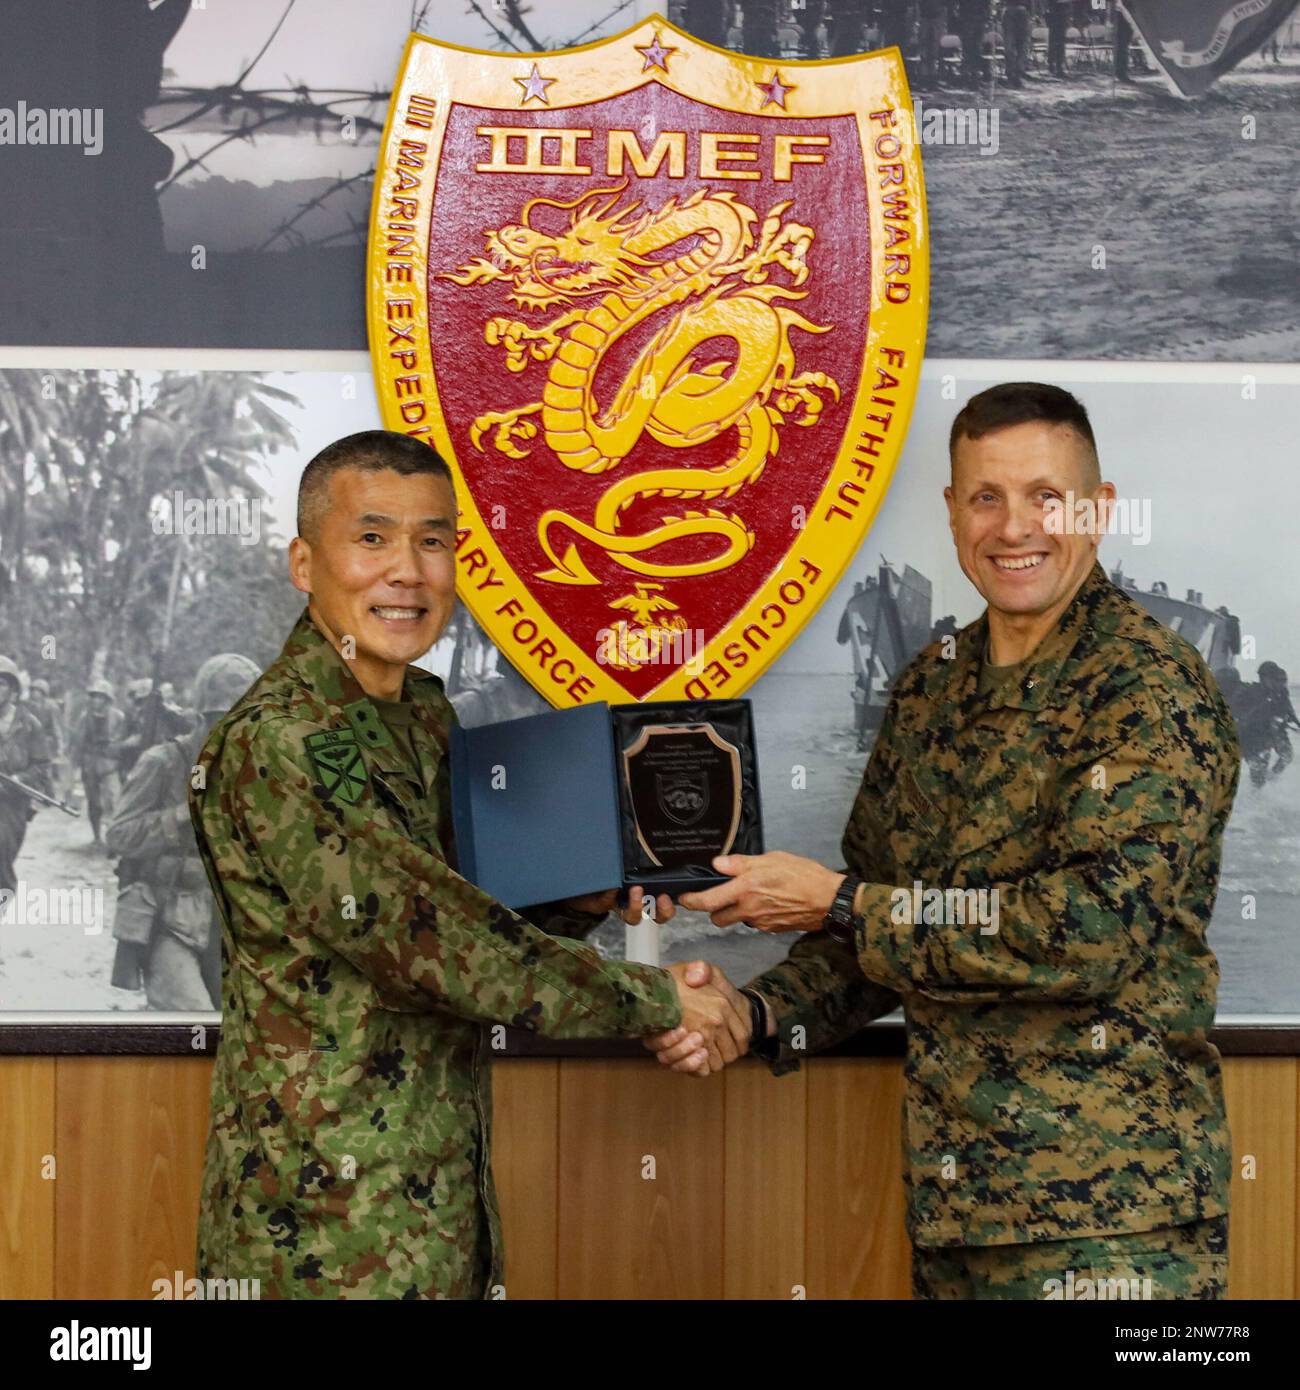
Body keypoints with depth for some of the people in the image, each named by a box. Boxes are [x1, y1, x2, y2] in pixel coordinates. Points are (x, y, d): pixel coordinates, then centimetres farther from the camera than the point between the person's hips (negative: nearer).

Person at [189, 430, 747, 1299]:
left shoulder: (423, 712, 9)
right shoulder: (276, 745, -20)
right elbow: (435, 946, -24)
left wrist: (592, 897, -1)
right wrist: (658, 999, -15)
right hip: (330, 1231, -8)